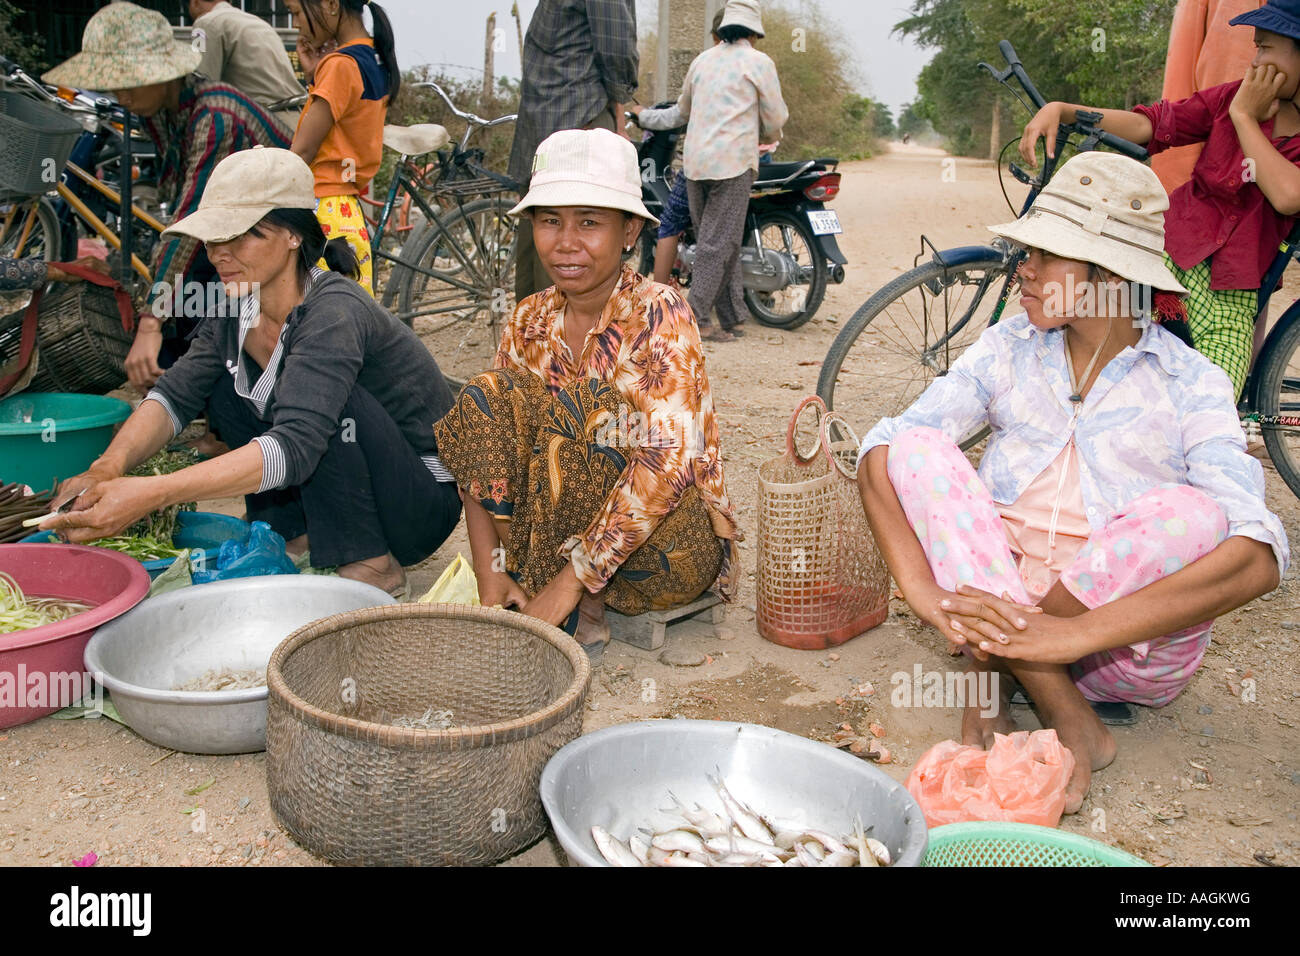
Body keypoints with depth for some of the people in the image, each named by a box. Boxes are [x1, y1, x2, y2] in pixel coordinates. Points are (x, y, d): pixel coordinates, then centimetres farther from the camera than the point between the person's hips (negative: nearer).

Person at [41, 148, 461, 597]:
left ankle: (371, 567, -15)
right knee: (226, 388, 1)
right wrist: (106, 469, -23)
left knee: (329, 399, -31)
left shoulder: (334, 313, -28)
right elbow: (176, 393, -4)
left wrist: (148, 494, -45)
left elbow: (294, 446, -39)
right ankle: (297, 538, 3)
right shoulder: (238, 308, -3)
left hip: (423, 505, -7)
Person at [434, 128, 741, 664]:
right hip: (571, 536, 5)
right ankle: (530, 579, -12)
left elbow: (669, 463, -25)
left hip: (675, 541, -4)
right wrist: (490, 573, -14)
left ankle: (583, 608, -14)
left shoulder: (659, 313, -15)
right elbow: (480, 446, -1)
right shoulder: (530, 322, 2)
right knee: (484, 399, -14)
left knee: (581, 409, -29)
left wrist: (572, 579, -26)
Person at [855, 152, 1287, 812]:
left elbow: (1259, 558, -22)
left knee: (1188, 514, -31)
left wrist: (1076, 633, -34)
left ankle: (993, 673, -14)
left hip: (1133, 635, -2)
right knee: (918, 450, -19)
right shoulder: (1009, 348, 3)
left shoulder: (1190, 384, -6)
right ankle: (1067, 719, -24)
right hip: (993, 600, 3)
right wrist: (925, 592, -27)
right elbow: (881, 454, -10)